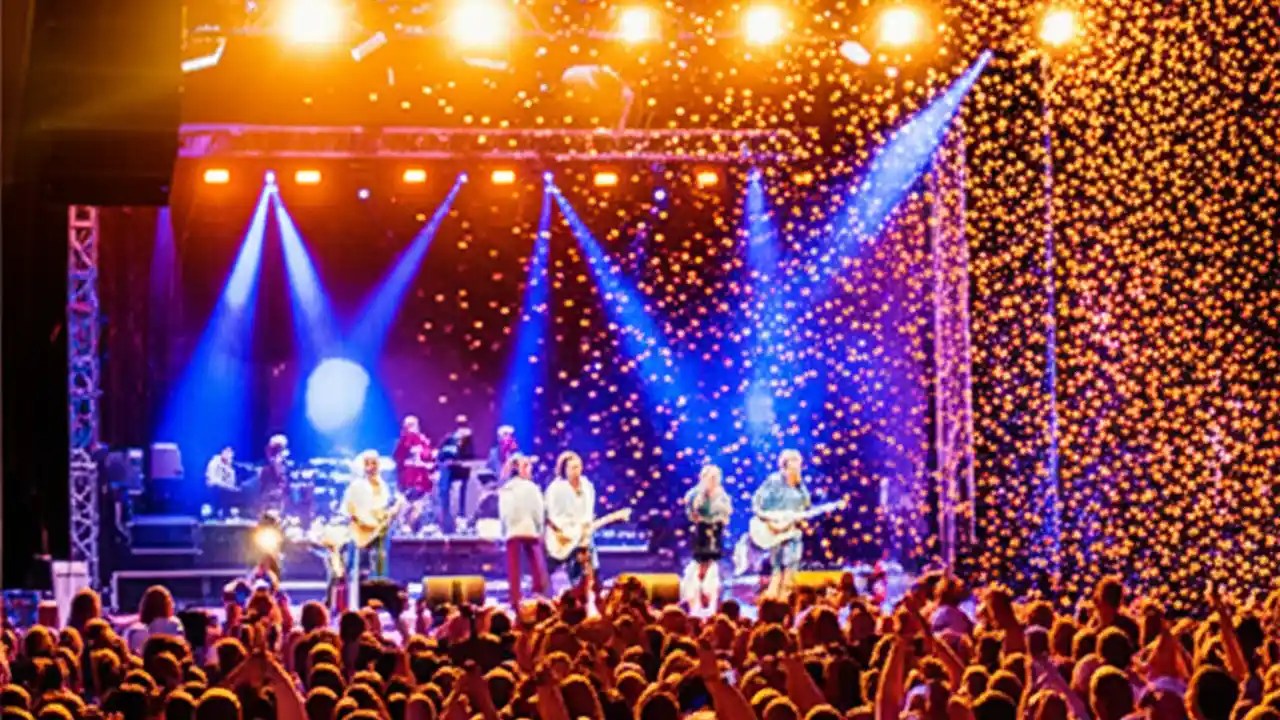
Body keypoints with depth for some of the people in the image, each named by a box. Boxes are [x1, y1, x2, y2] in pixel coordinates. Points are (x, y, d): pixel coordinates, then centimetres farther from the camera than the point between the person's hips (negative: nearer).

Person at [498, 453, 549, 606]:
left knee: (513, 569, 1)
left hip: (511, 532, 3)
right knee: (537, 566, 4)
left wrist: (505, 531, 10)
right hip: (530, 531, -3)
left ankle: (515, 601, -2)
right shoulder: (530, 487, -4)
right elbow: (538, 512, -3)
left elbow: (502, 514, 6)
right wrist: (540, 530, 8)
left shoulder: (504, 490, 7)